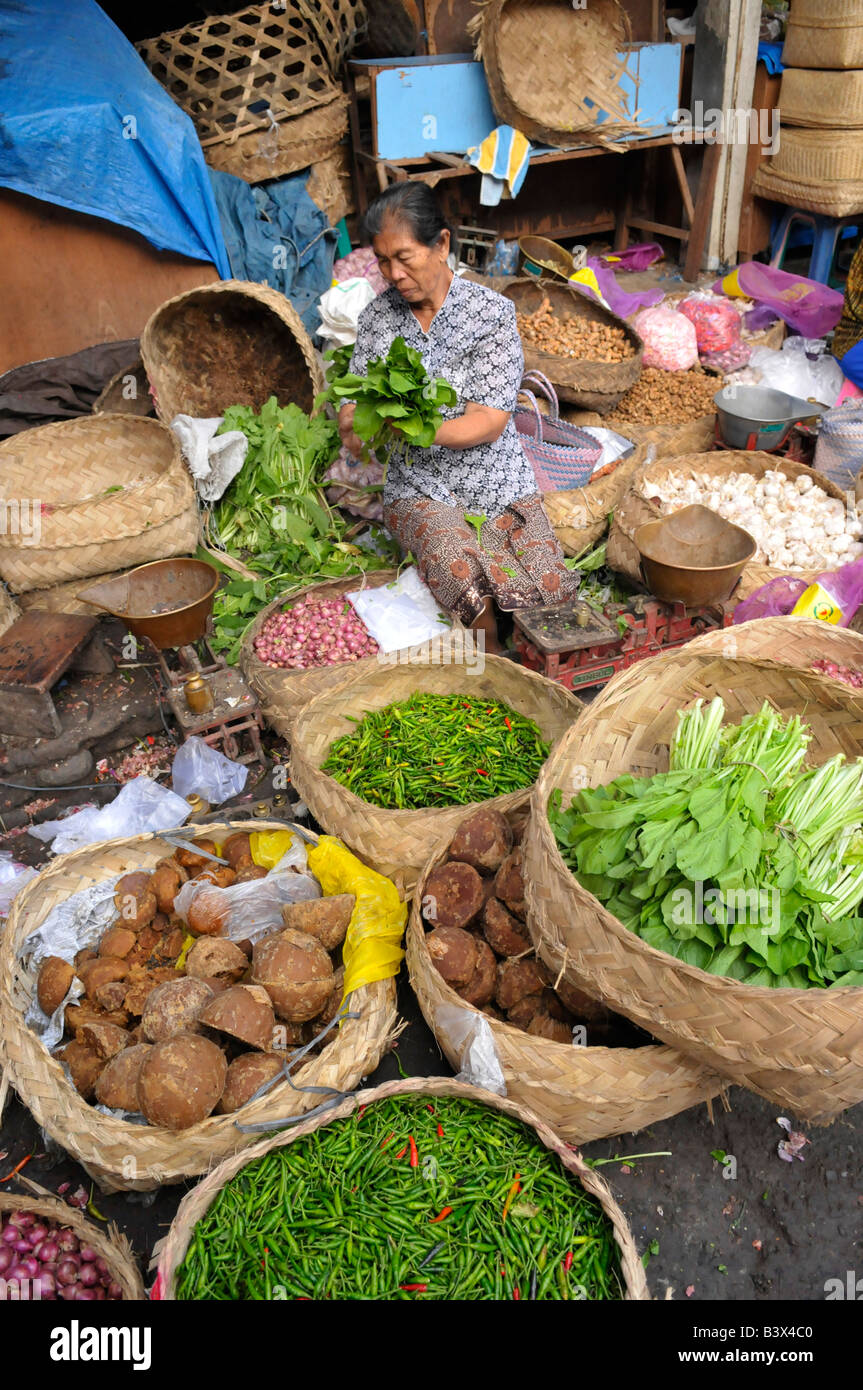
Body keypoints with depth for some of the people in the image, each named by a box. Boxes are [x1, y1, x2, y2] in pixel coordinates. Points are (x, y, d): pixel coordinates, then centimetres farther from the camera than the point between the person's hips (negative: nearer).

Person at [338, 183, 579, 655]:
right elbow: (353, 405, 4)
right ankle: (492, 656, -1)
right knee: (464, 582, -31)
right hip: (421, 490, 1)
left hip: (498, 484, 0)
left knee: (548, 589, -21)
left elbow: (489, 421, -14)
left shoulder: (491, 310, -6)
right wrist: (354, 424, -23)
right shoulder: (377, 317, 3)